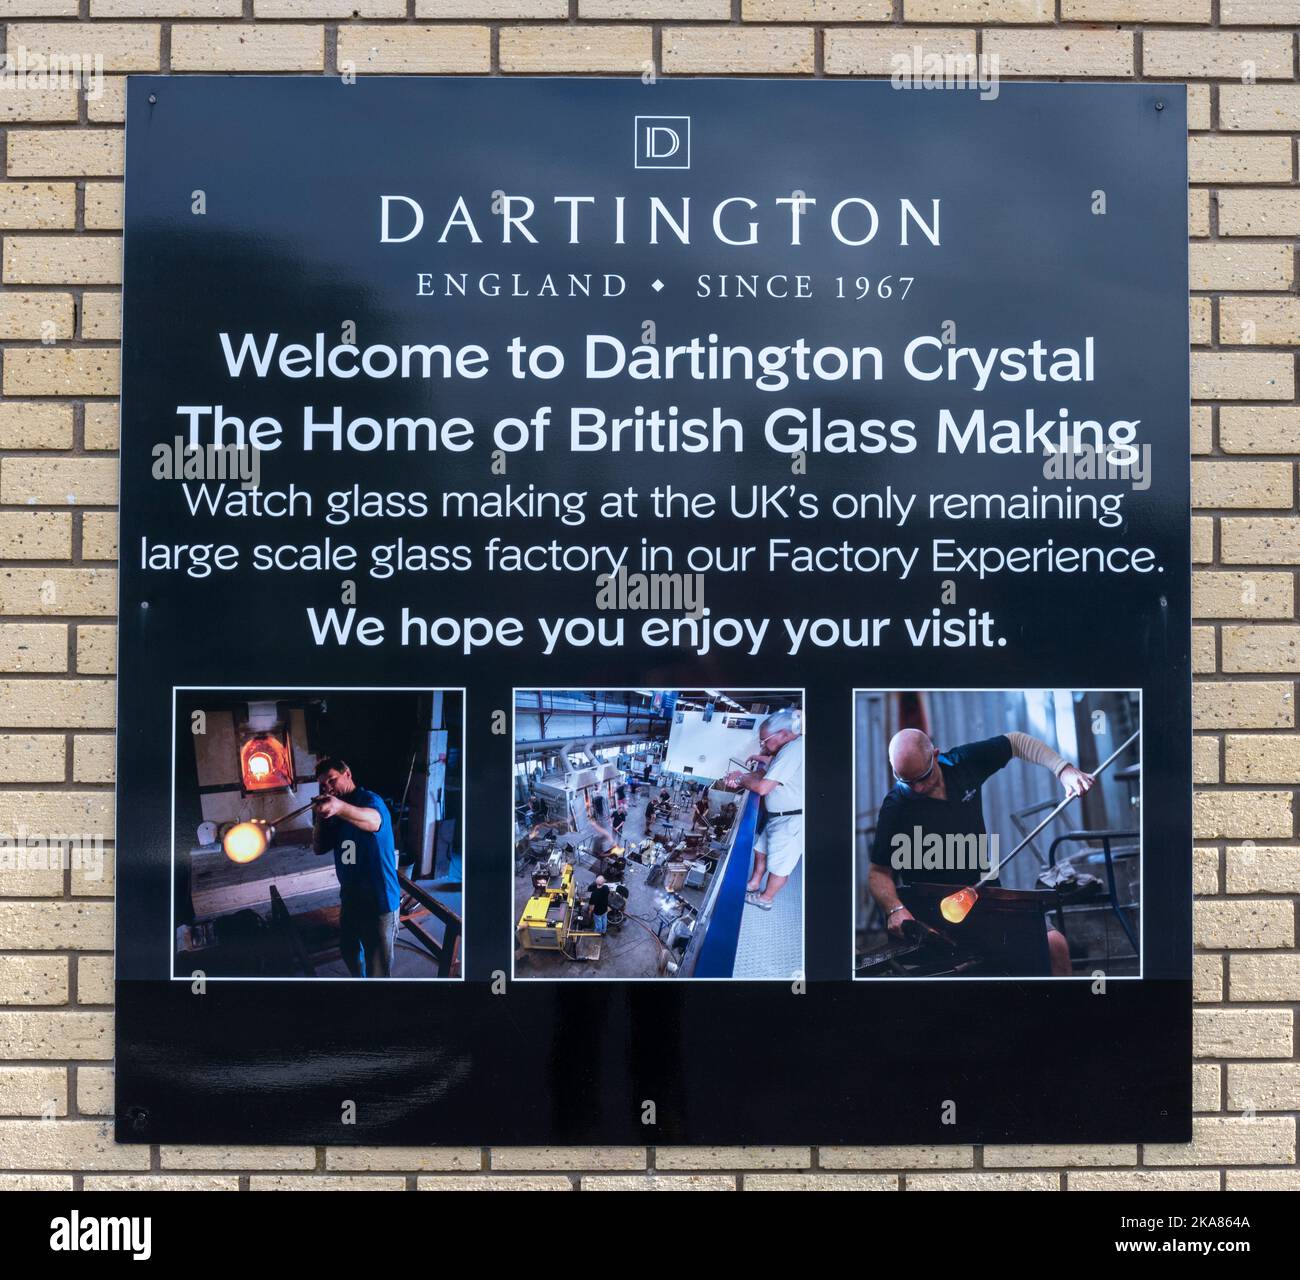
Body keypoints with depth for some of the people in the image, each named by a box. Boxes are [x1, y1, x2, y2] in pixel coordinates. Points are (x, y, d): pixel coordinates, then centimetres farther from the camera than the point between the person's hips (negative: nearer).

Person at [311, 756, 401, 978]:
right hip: (350, 898, 9)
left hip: (379, 901, -9)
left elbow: (373, 820, -44)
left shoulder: (369, 800, -19)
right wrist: (319, 818, -9)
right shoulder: (335, 815, 8)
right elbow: (318, 848, 8)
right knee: (349, 950, 28)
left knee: (378, 971, -4)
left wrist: (339, 807, -64)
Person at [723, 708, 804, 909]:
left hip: (792, 820, -10)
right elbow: (762, 773, 15)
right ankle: (754, 885, 39)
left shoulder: (792, 751, -28)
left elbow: (762, 787, -27)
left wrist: (741, 780, -8)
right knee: (761, 850, 23)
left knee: (779, 863, 8)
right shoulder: (790, 748, 7)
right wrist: (742, 777, -5)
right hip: (779, 816, 10)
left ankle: (765, 899, 24)